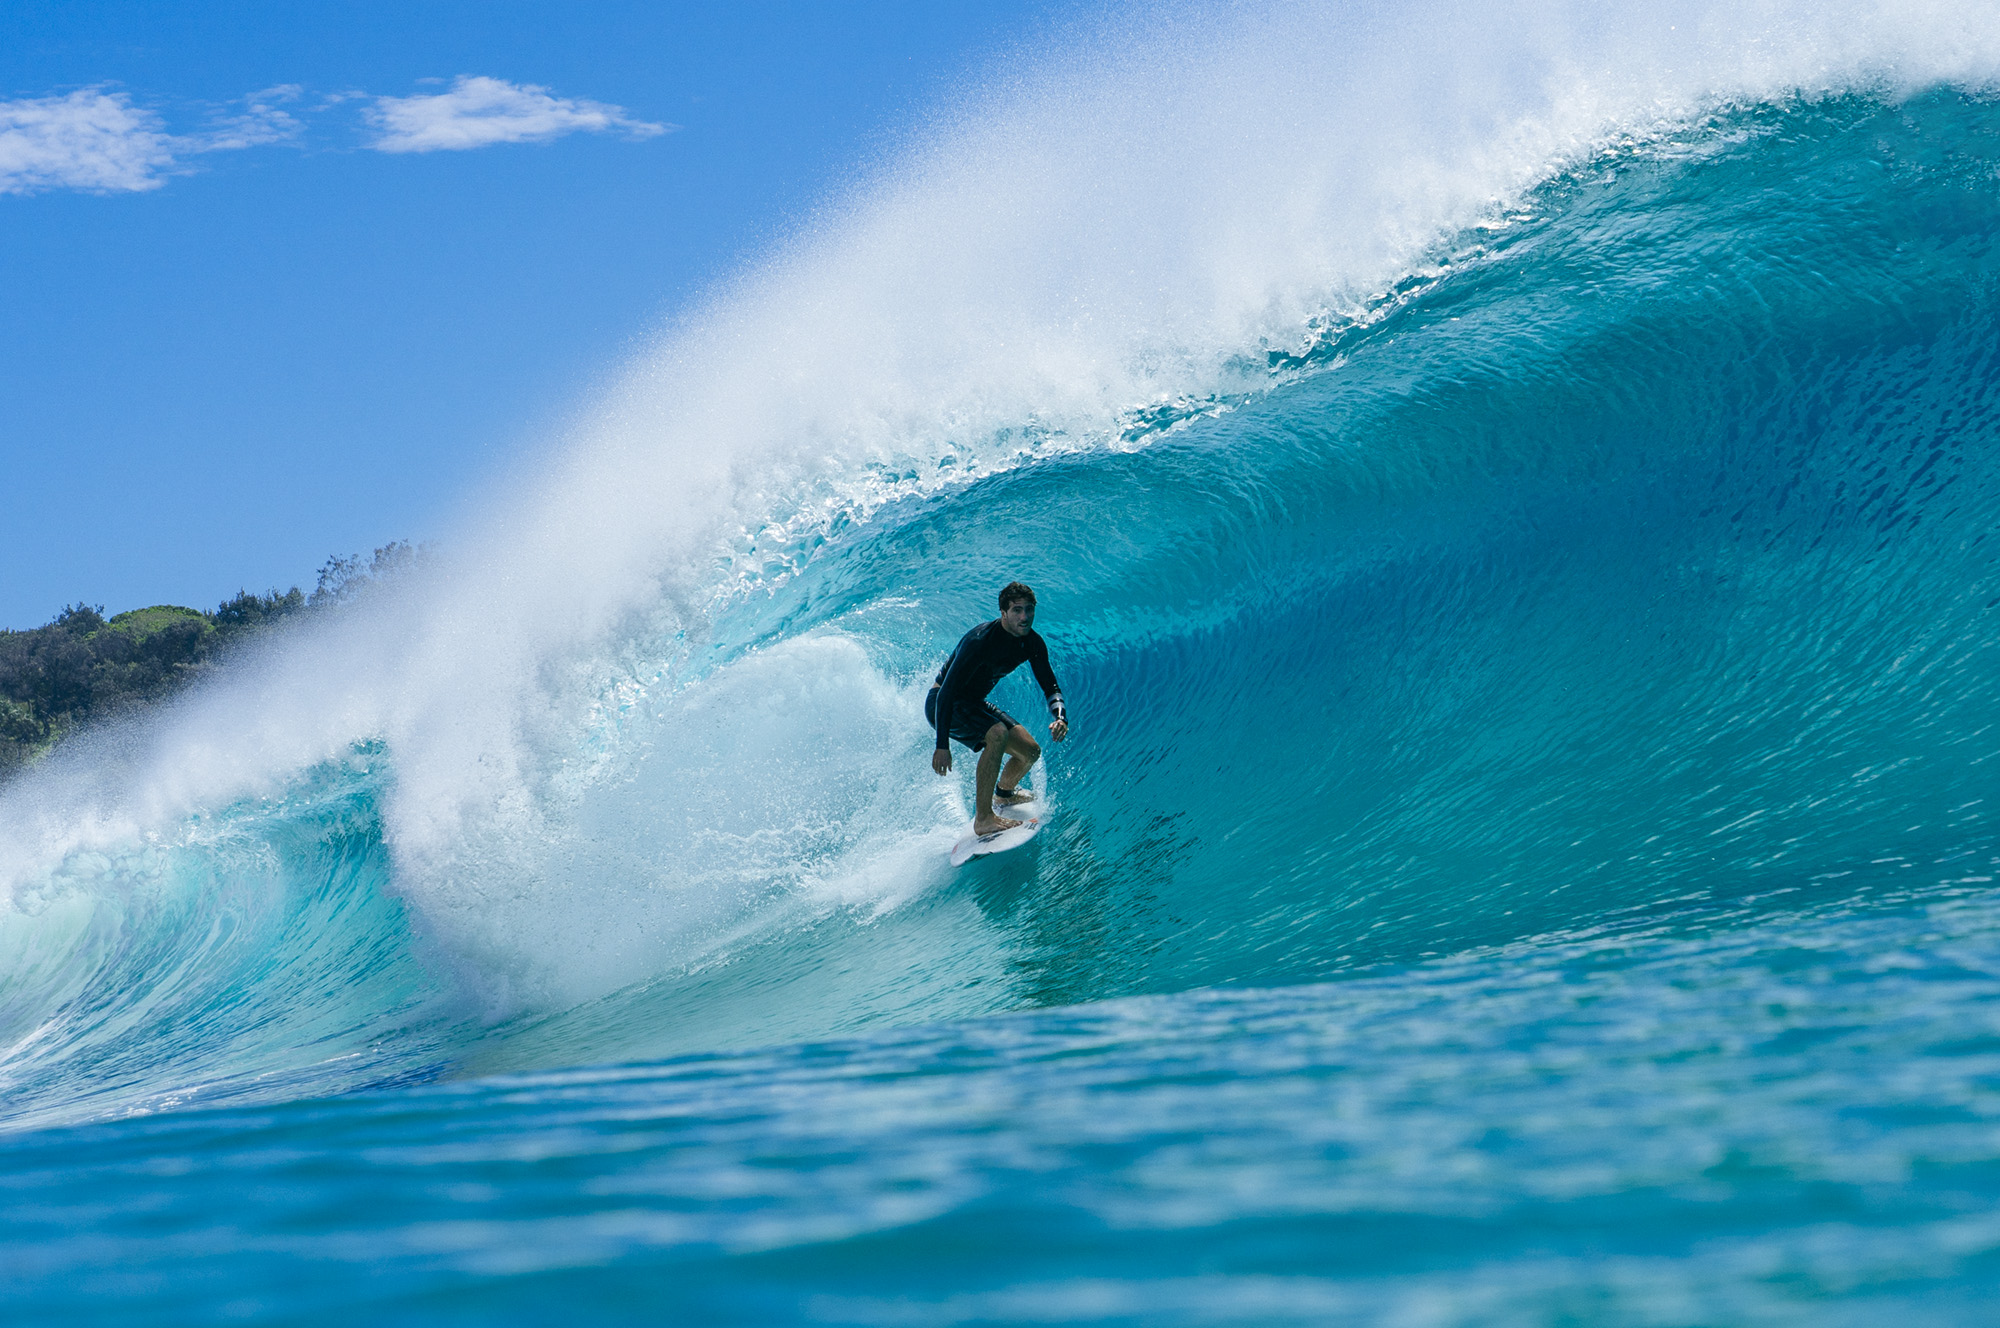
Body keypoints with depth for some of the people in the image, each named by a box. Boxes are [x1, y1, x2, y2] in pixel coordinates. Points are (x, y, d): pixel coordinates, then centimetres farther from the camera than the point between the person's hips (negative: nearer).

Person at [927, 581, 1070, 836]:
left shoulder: (1032, 643, -8)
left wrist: (1060, 718, -21)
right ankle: (983, 819, -30)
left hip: (974, 704, 8)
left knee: (1030, 751, 6)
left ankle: (1004, 792, 40)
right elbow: (947, 691, -32)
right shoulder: (980, 642, -32)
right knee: (998, 734, -33)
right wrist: (942, 745, -36)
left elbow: (1051, 688, 1)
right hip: (942, 704, -8)